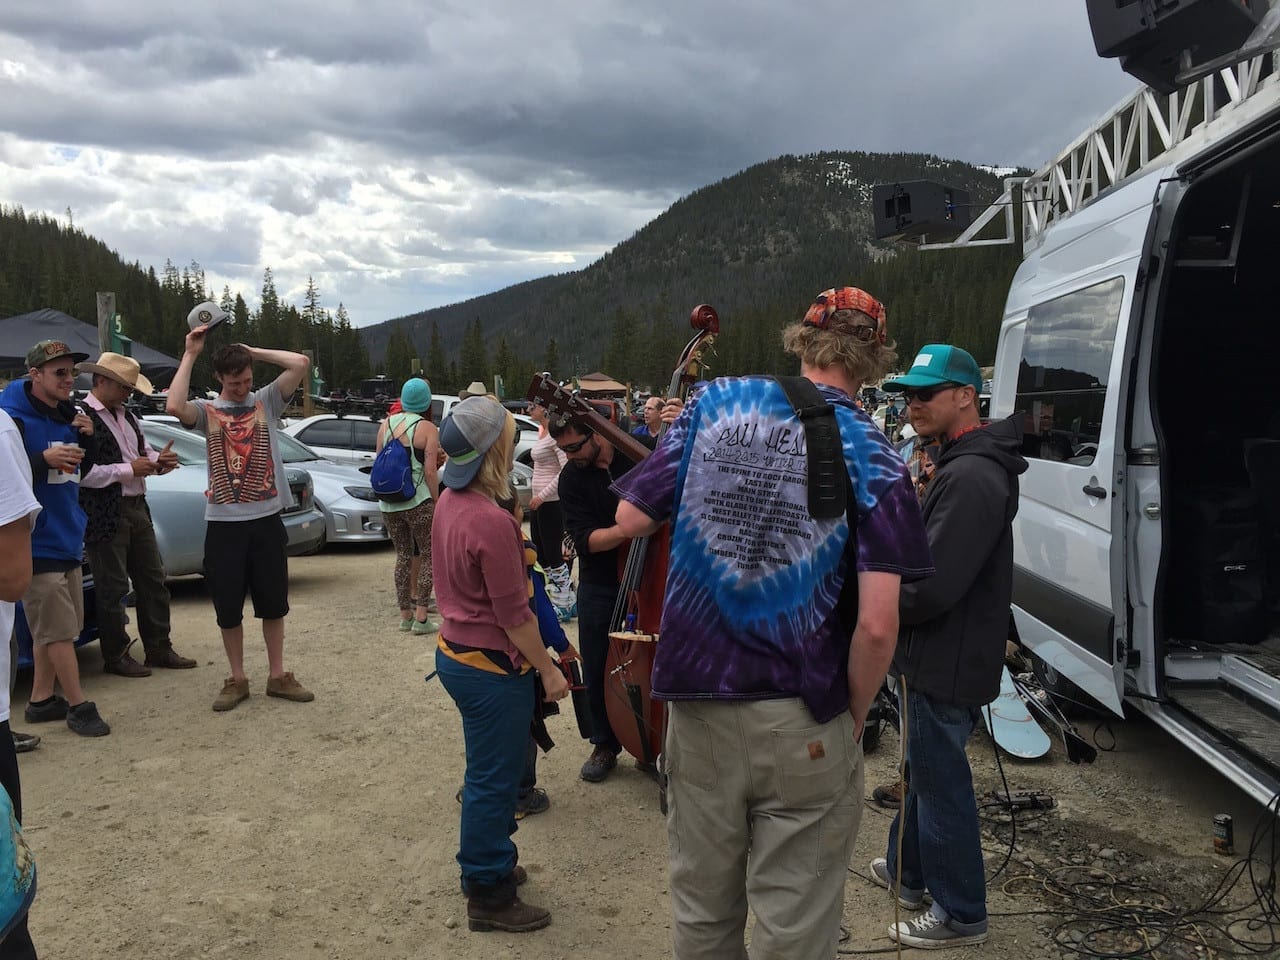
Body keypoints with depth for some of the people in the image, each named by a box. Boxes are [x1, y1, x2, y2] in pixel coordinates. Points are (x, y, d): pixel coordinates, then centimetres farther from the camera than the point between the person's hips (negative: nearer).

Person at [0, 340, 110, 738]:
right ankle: (79, 706, 6)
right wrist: (45, 459, -30)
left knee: (53, 629, 15)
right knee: (58, 629, -3)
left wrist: (88, 437, 0)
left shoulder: (66, 414, 9)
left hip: (67, 537, 8)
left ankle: (41, 701, 26)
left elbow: (84, 467, 17)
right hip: (37, 542, -8)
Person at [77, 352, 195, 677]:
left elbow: (144, 450, 23)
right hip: (105, 515, -8)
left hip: (136, 508, 9)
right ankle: (116, 656, 16)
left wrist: (160, 460, 1)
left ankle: (159, 648, 24)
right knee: (113, 589, 2)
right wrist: (128, 469, -17)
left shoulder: (126, 416, 15)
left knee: (153, 581, 13)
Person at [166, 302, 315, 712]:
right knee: (228, 608, 7)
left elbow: (301, 363, -8)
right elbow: (174, 406, -22)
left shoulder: (266, 401, 4)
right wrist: (190, 355, -15)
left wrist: (252, 351, -3)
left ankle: (277, 676, 22)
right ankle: (237, 680, 21)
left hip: (267, 519, 1)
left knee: (273, 603, 10)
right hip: (224, 523, -1)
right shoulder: (206, 411, 1)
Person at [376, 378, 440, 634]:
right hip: (418, 500, -5)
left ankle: (405, 614, 19)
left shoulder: (386, 424, 7)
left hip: (388, 502, 5)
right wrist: (437, 502, -6)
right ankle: (420, 617, -1)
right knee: (429, 556, 4)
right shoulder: (427, 428, -7)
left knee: (403, 555, 15)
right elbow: (430, 471, -12)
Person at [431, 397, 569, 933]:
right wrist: (548, 670, -11)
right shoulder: (492, 521, -27)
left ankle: (491, 863, 41)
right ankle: (488, 897, 21)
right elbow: (514, 616, -21)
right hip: (491, 667, -9)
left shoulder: (450, 501, 1)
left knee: (489, 773, 24)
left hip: (456, 652, 9)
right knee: (493, 780, 6)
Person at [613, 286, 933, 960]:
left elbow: (631, 518, 0)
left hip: (698, 702, 3)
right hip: (803, 725, -3)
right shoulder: (871, 455, -9)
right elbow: (877, 624, -16)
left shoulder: (713, 403, -1)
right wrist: (854, 715, 0)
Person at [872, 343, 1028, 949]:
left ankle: (959, 915, 22)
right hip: (941, 656, 10)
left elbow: (930, 587, -29)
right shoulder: (965, 465, 10)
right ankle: (907, 871, 43)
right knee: (925, 769, 24)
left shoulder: (970, 477, -25)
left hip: (944, 665, -10)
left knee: (941, 785, 5)